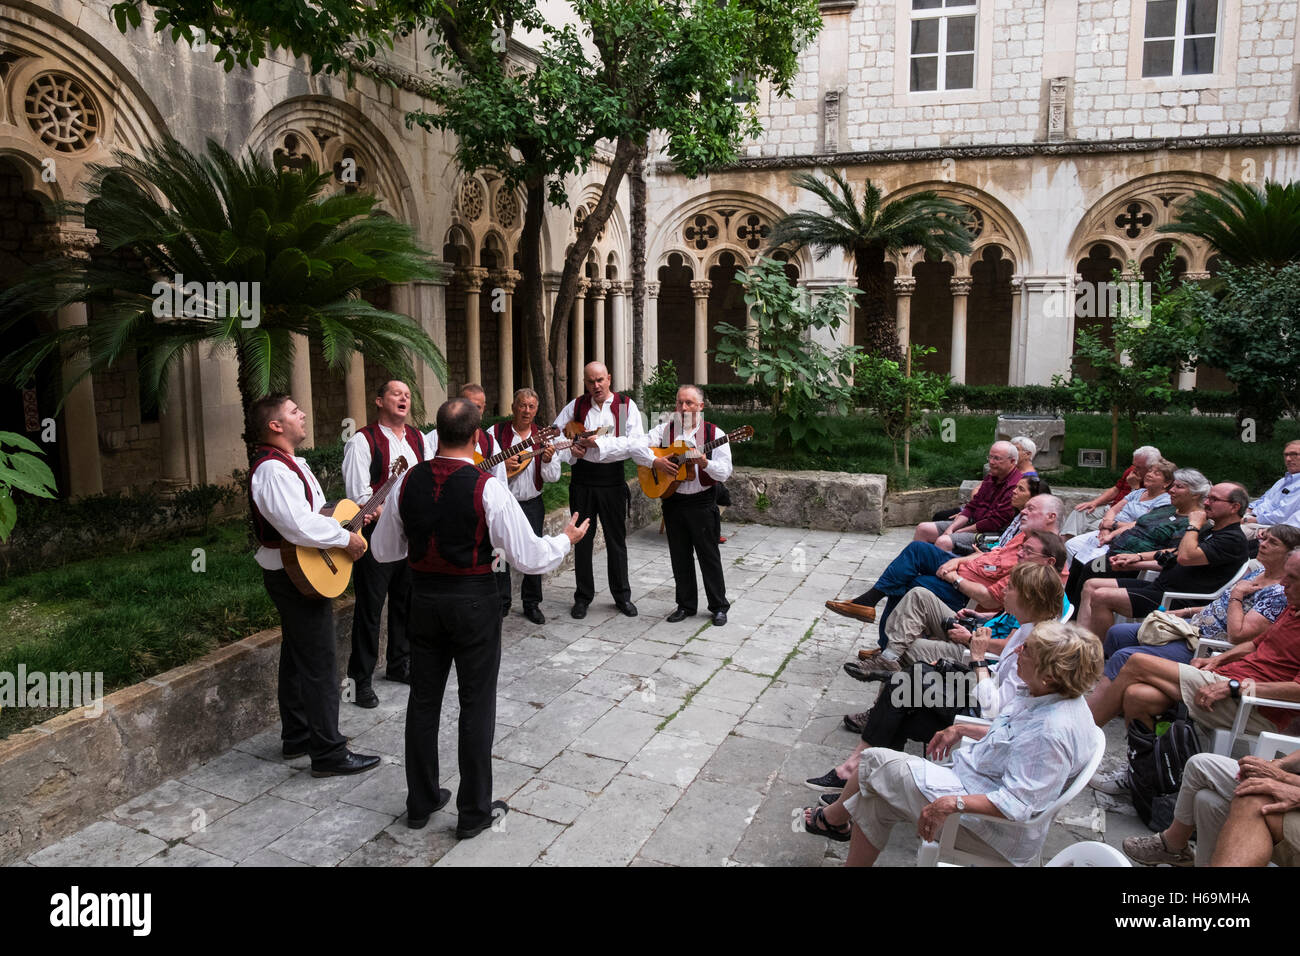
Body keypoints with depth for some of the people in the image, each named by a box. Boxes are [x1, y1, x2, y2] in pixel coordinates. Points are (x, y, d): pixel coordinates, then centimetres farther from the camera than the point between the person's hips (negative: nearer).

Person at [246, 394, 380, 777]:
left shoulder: (292, 463, 15)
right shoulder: (272, 469, -21)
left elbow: (317, 513, 22)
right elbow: (300, 527, -32)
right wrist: (346, 538, -21)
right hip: (297, 574, -11)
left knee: (297, 658, 20)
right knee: (319, 664, -5)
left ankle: (296, 737, 33)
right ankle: (328, 753, 3)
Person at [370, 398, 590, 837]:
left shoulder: (408, 482, -3)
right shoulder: (487, 488, -17)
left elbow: (383, 549, 7)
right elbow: (528, 557, -15)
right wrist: (566, 539, 3)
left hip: (423, 598, 5)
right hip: (474, 602, -4)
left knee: (424, 698, 17)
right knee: (476, 704, 8)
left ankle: (420, 801, 32)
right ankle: (474, 812, 20)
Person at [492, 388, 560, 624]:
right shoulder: (496, 432, 0)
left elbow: (552, 477, 2)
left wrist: (548, 461, -18)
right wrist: (501, 465, -19)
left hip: (532, 504, 2)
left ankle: (532, 604, 19)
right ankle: (501, 603, 18)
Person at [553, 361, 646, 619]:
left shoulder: (626, 405, -2)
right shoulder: (576, 405, 4)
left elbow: (638, 442, -15)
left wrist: (600, 443, -21)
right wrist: (569, 450, -10)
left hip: (612, 479, -2)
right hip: (582, 479, 2)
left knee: (616, 539, 8)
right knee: (582, 539, 9)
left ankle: (622, 595, 23)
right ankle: (583, 597, 22)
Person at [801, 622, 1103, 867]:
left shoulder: (1051, 732, -32)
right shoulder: (1050, 696, -1)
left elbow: (1018, 803, -33)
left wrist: (952, 803, -37)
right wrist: (962, 729, 15)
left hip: (991, 825, -9)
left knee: (874, 761, -2)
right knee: (875, 801, 4)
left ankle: (833, 817, 22)